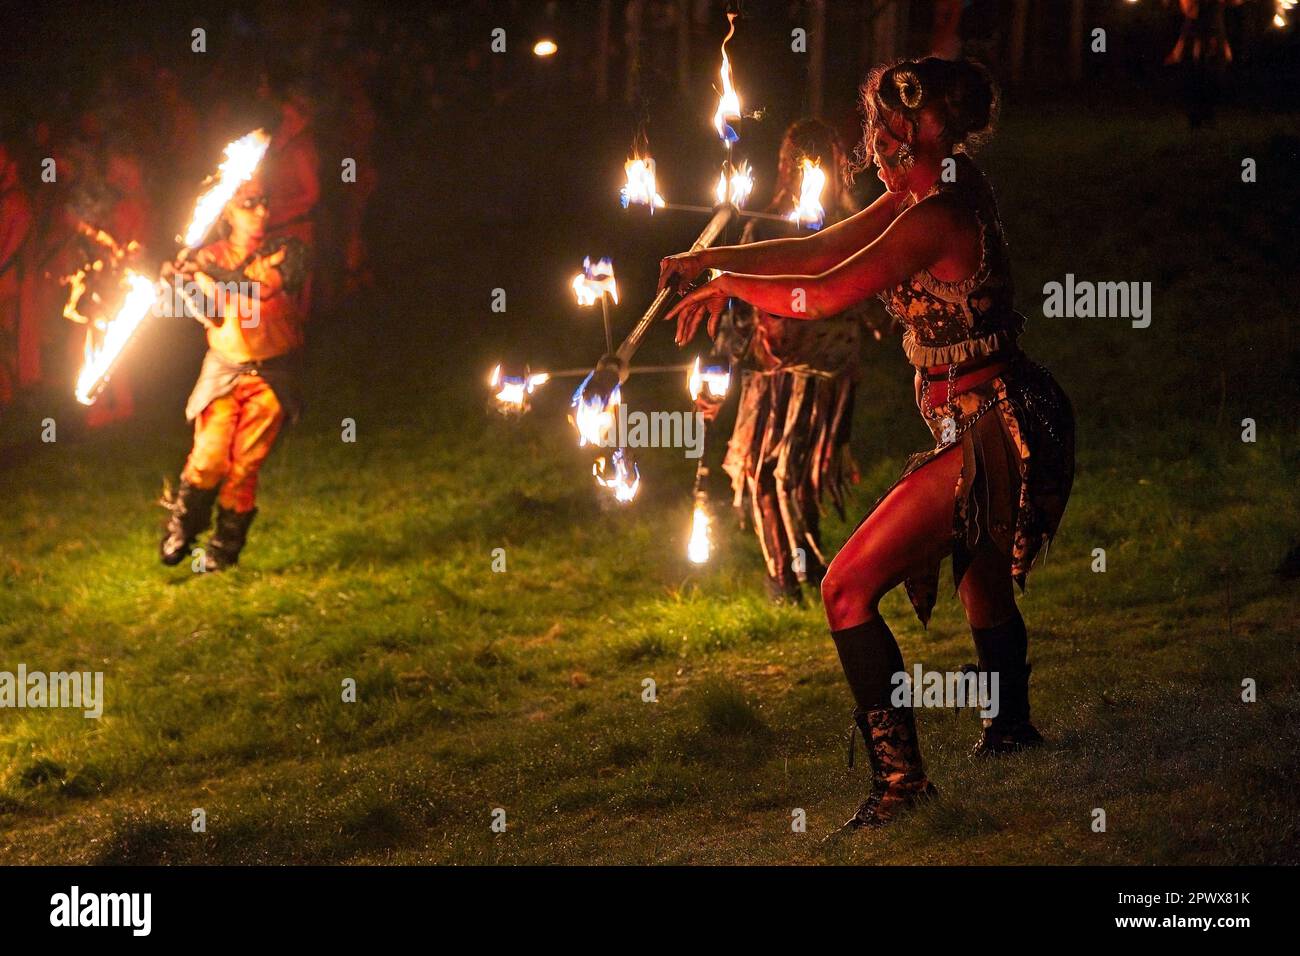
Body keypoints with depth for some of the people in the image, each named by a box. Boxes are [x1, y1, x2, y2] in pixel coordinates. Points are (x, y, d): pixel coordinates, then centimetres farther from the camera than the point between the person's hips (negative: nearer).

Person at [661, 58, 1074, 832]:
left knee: (849, 592, -11)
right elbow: (822, 250, 8)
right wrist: (711, 263, 1)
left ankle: (900, 774, -13)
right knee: (981, 569, 35)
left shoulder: (937, 218, -23)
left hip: (988, 435, -11)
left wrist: (728, 283, -9)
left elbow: (824, 295, -25)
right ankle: (1012, 724, 55)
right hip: (1011, 420, 11)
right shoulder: (929, 193, 7)